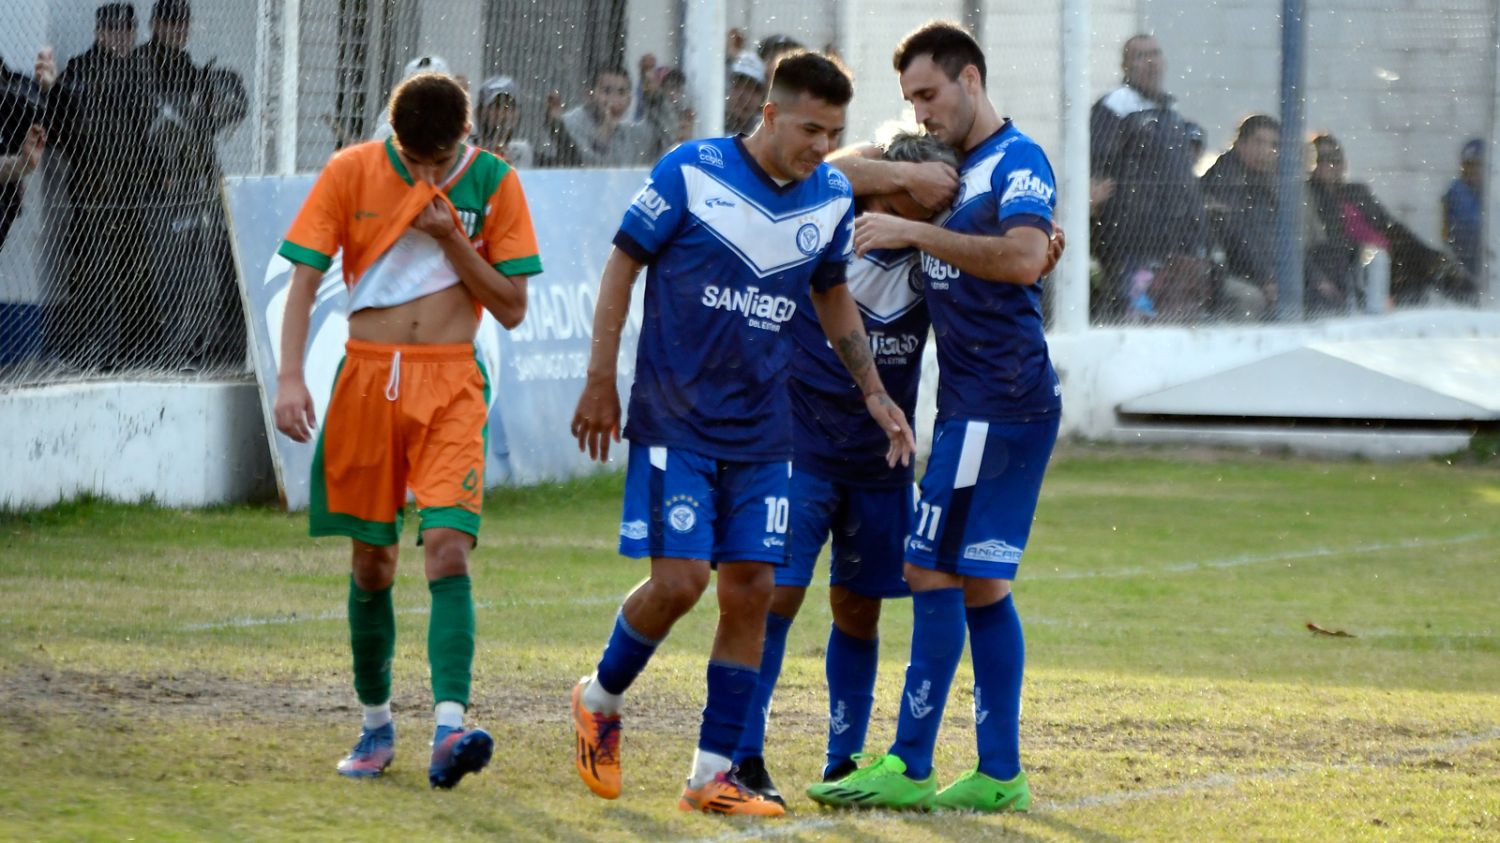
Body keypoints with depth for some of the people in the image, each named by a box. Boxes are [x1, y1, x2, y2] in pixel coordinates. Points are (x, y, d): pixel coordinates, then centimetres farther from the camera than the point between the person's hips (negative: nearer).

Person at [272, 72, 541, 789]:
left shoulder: (492, 182, -1)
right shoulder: (350, 172, -1)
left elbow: (512, 307, 0)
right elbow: (304, 279, -2)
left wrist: (450, 238, -12)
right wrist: (290, 377, -14)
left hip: (450, 384, -1)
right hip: (366, 376, 1)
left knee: (448, 549, -17)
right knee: (372, 563, 7)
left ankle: (449, 729, -27)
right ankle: (376, 725, 22)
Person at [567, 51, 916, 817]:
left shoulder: (831, 198, 4)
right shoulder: (690, 172, -11)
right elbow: (623, 264, -4)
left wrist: (875, 393, 17)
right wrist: (601, 382, -5)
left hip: (761, 431, 5)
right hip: (674, 419, -5)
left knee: (750, 591, 1)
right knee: (679, 579, -13)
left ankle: (712, 774, 8)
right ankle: (601, 699, 15)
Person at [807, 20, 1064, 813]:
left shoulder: (1018, 161, -10)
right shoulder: (953, 170, 17)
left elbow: (1022, 259, -25)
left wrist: (914, 231, -23)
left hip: (997, 404, -9)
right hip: (972, 405, 9)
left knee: (935, 573, -9)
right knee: (978, 585, 9)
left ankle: (909, 768, -8)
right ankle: (999, 772, 11)